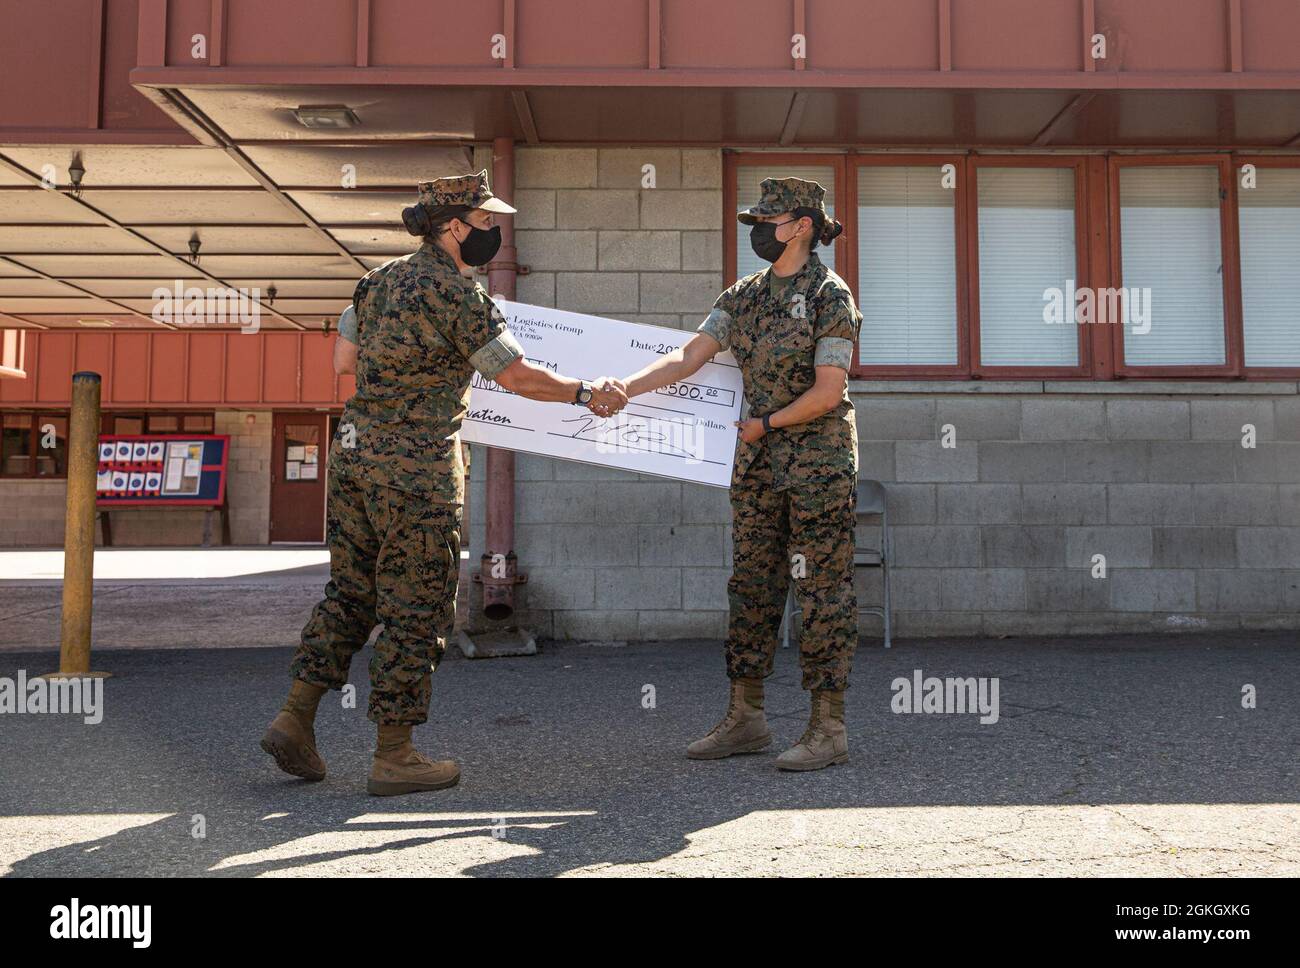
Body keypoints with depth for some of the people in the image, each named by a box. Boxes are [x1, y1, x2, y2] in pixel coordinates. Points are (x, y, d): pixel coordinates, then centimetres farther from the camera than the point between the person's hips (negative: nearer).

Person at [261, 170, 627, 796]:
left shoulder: (381, 279, 12)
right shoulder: (458, 294, -12)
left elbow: (346, 358, 21)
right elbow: (516, 375, -9)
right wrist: (586, 394, 3)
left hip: (354, 453, 8)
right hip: (417, 469, -8)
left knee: (350, 591, 17)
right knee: (414, 608, 1)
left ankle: (294, 719, 19)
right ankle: (393, 757, 10)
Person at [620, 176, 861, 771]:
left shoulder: (830, 296, -8)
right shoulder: (744, 296, 11)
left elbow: (828, 392, -14)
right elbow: (689, 357, 3)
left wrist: (765, 422, -6)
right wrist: (624, 388, -9)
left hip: (819, 462, -7)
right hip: (758, 466, 7)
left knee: (822, 590, -2)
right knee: (751, 586, 8)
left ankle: (828, 728, 7)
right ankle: (745, 719, 18)